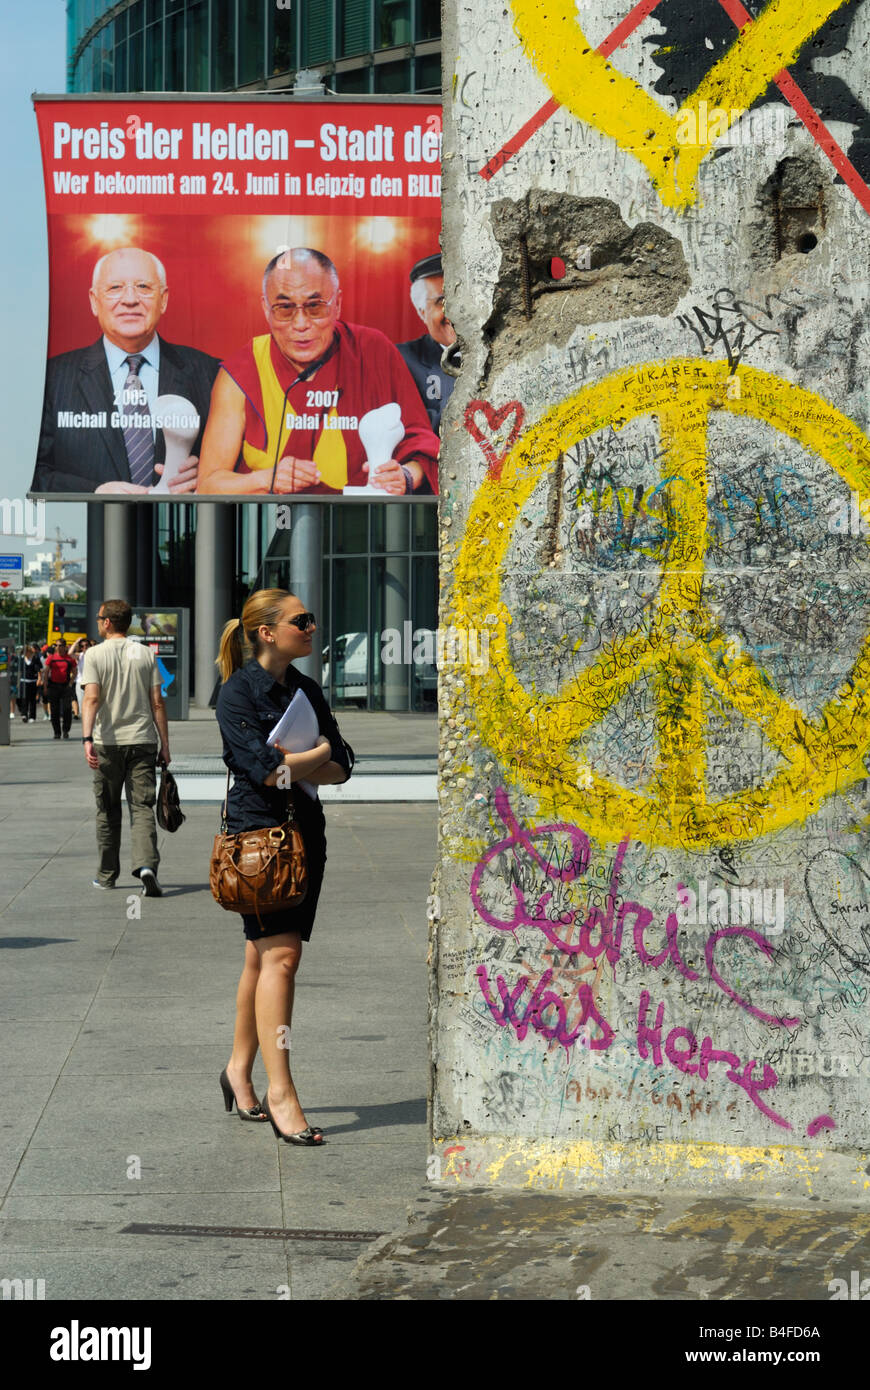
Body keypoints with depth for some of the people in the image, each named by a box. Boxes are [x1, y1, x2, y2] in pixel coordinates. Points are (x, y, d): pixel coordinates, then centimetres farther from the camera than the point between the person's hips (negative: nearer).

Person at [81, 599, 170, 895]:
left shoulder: (94, 654, -1)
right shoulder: (146, 654, 6)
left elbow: (92, 698, -15)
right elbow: (157, 703, 2)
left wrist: (87, 739, -21)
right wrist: (165, 745, 6)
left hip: (107, 743, -1)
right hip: (142, 740, 1)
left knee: (108, 812, 11)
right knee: (142, 807, -2)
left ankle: (107, 876, 20)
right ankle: (146, 865, -23)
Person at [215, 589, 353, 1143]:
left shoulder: (307, 689, 12)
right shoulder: (238, 692, -8)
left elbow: (343, 766, 8)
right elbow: (264, 769, -19)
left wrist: (291, 767, -10)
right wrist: (320, 752, -3)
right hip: (258, 831, -7)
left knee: (264, 956, 12)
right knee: (280, 954, -13)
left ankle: (240, 1068, 25)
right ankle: (280, 1094, -14)